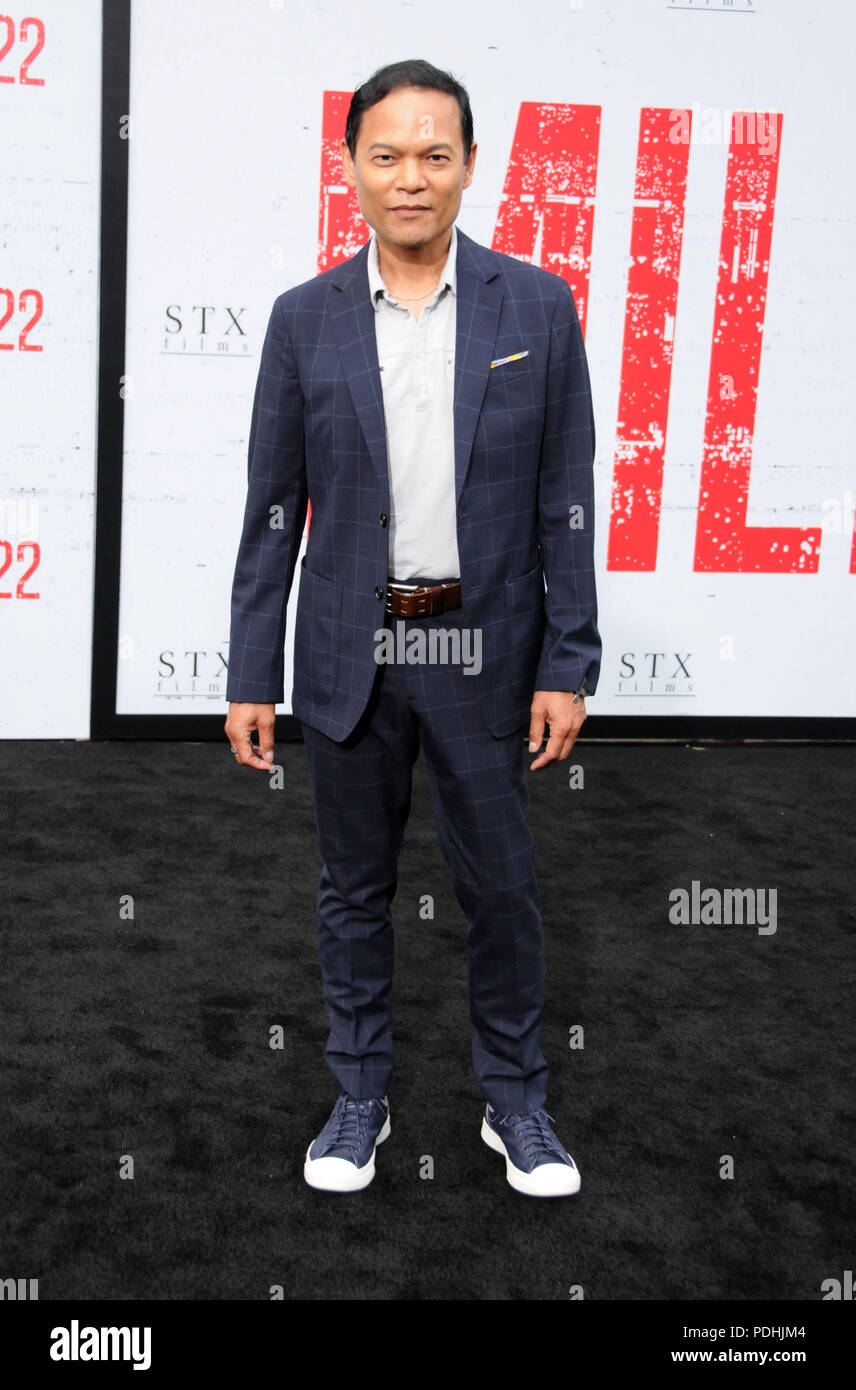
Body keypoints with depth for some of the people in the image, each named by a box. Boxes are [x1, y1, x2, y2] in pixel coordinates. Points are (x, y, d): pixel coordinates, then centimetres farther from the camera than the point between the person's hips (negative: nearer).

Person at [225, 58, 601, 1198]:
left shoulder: (537, 306, -2)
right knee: (354, 888, 13)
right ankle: (360, 1097, 31)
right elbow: (272, 513, 2)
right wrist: (250, 676, 0)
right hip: (350, 655, 1)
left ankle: (514, 1101, 29)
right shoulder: (305, 319, 1)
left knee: (503, 890, 9)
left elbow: (565, 502, -2)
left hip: (483, 653, -1)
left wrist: (567, 667, -6)